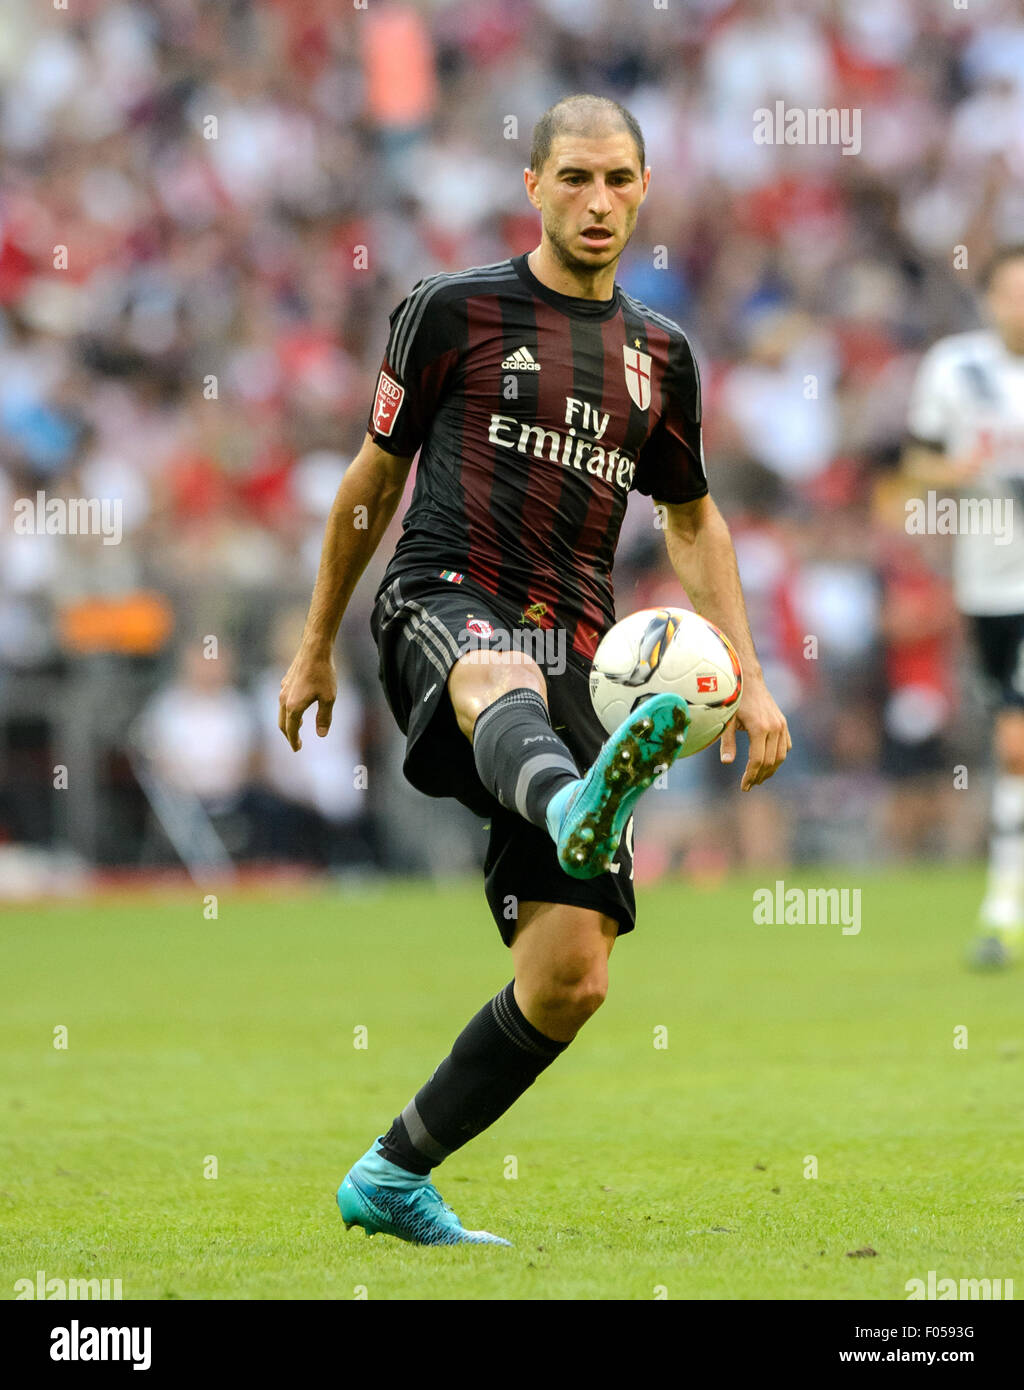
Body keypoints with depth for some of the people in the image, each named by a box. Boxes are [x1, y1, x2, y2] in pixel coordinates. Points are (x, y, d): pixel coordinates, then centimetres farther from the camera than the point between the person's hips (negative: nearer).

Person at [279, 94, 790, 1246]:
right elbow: (376, 476, 16)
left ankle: (393, 1179, 10)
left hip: (573, 655, 4)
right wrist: (316, 650, 21)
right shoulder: (454, 311, 7)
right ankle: (578, 806, -81)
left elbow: (692, 520, 29)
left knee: (572, 977, -7)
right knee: (505, 678, -44)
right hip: (442, 605, -4)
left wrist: (747, 679, 19)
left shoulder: (660, 353, 18)